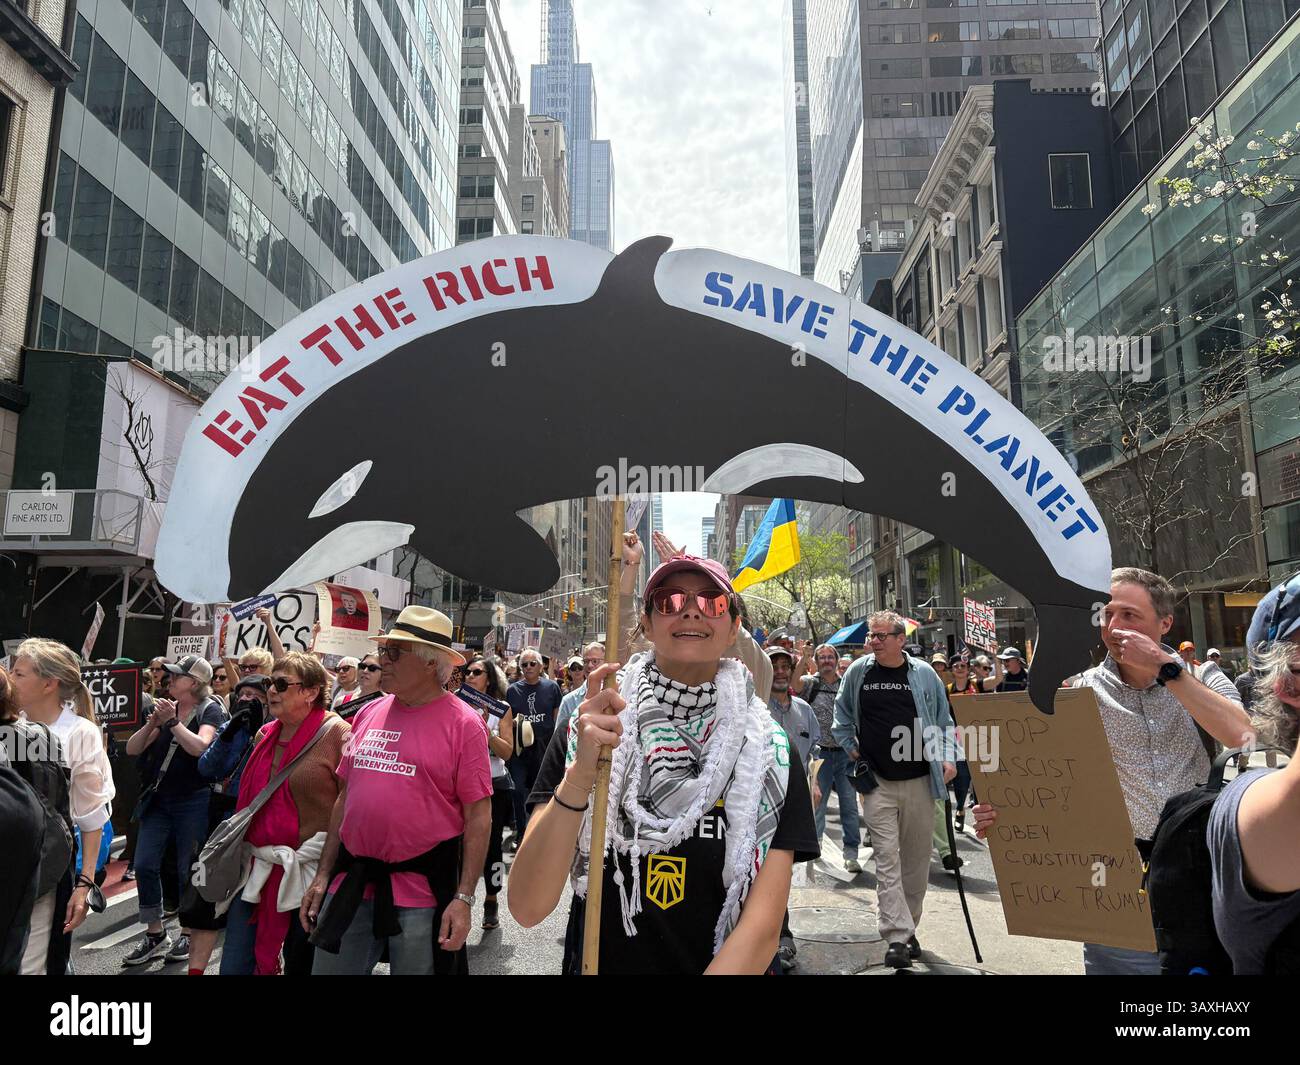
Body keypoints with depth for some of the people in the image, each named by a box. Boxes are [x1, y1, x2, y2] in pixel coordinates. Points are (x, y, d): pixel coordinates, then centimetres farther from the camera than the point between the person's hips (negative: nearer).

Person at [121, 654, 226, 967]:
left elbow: (200, 747, -24)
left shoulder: (210, 710, -7)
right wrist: (152, 723, -11)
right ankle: (155, 935, 16)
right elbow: (132, 749, 5)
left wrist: (173, 722, -22)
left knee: (188, 869, 3)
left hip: (193, 801, -6)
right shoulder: (165, 708, 9)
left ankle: (188, 933, 20)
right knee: (145, 865, 2)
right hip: (159, 799, 6)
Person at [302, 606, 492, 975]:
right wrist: (323, 874, 12)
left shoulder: (462, 723, -10)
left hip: (423, 890, -5)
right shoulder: (368, 714, 6)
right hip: (351, 884, 5)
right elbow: (344, 799, 13)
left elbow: (479, 815, -11)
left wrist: (464, 898, -14)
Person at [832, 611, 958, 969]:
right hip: (877, 782, -1)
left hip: (920, 781, 1)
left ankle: (908, 929, 27)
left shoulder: (924, 674, 0)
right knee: (887, 859, -6)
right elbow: (842, 714, 16)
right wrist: (850, 748, 8)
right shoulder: (858, 672, 1)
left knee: (916, 858, 10)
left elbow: (944, 721, 9)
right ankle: (897, 938, -5)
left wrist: (948, 757, -2)